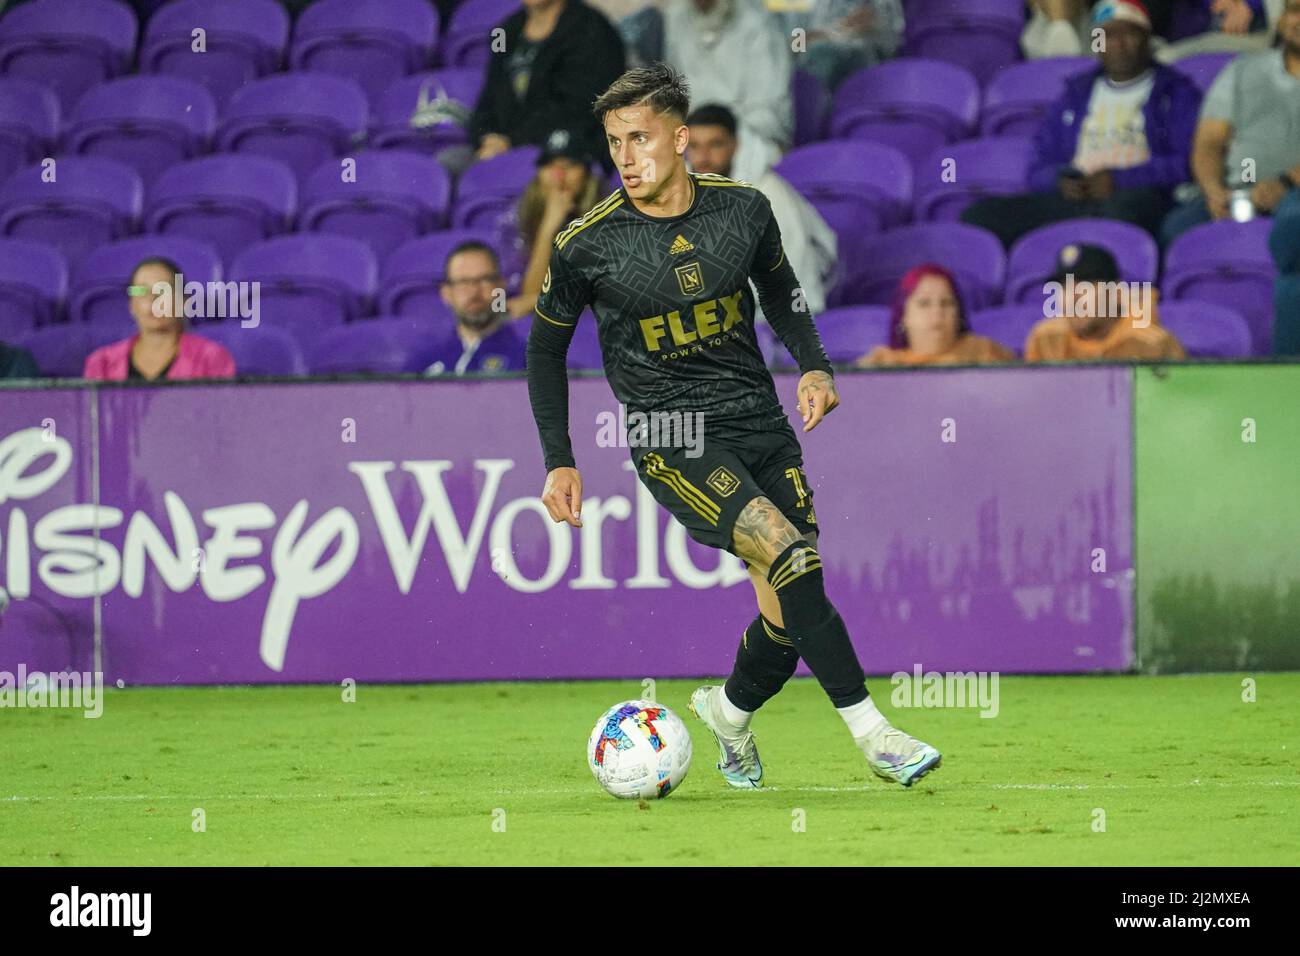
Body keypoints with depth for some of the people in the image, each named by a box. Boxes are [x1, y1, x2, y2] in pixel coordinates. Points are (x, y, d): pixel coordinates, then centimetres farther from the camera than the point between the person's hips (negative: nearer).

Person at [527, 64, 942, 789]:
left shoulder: (743, 208, -1)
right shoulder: (588, 245, -10)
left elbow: (779, 287, 19)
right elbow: (547, 347, 5)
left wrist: (813, 365, 4)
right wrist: (560, 462, 2)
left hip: (760, 422, 4)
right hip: (669, 439, -4)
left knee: (791, 611, 0)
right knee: (788, 553, -25)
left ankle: (731, 709, 33)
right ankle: (871, 732, -22)